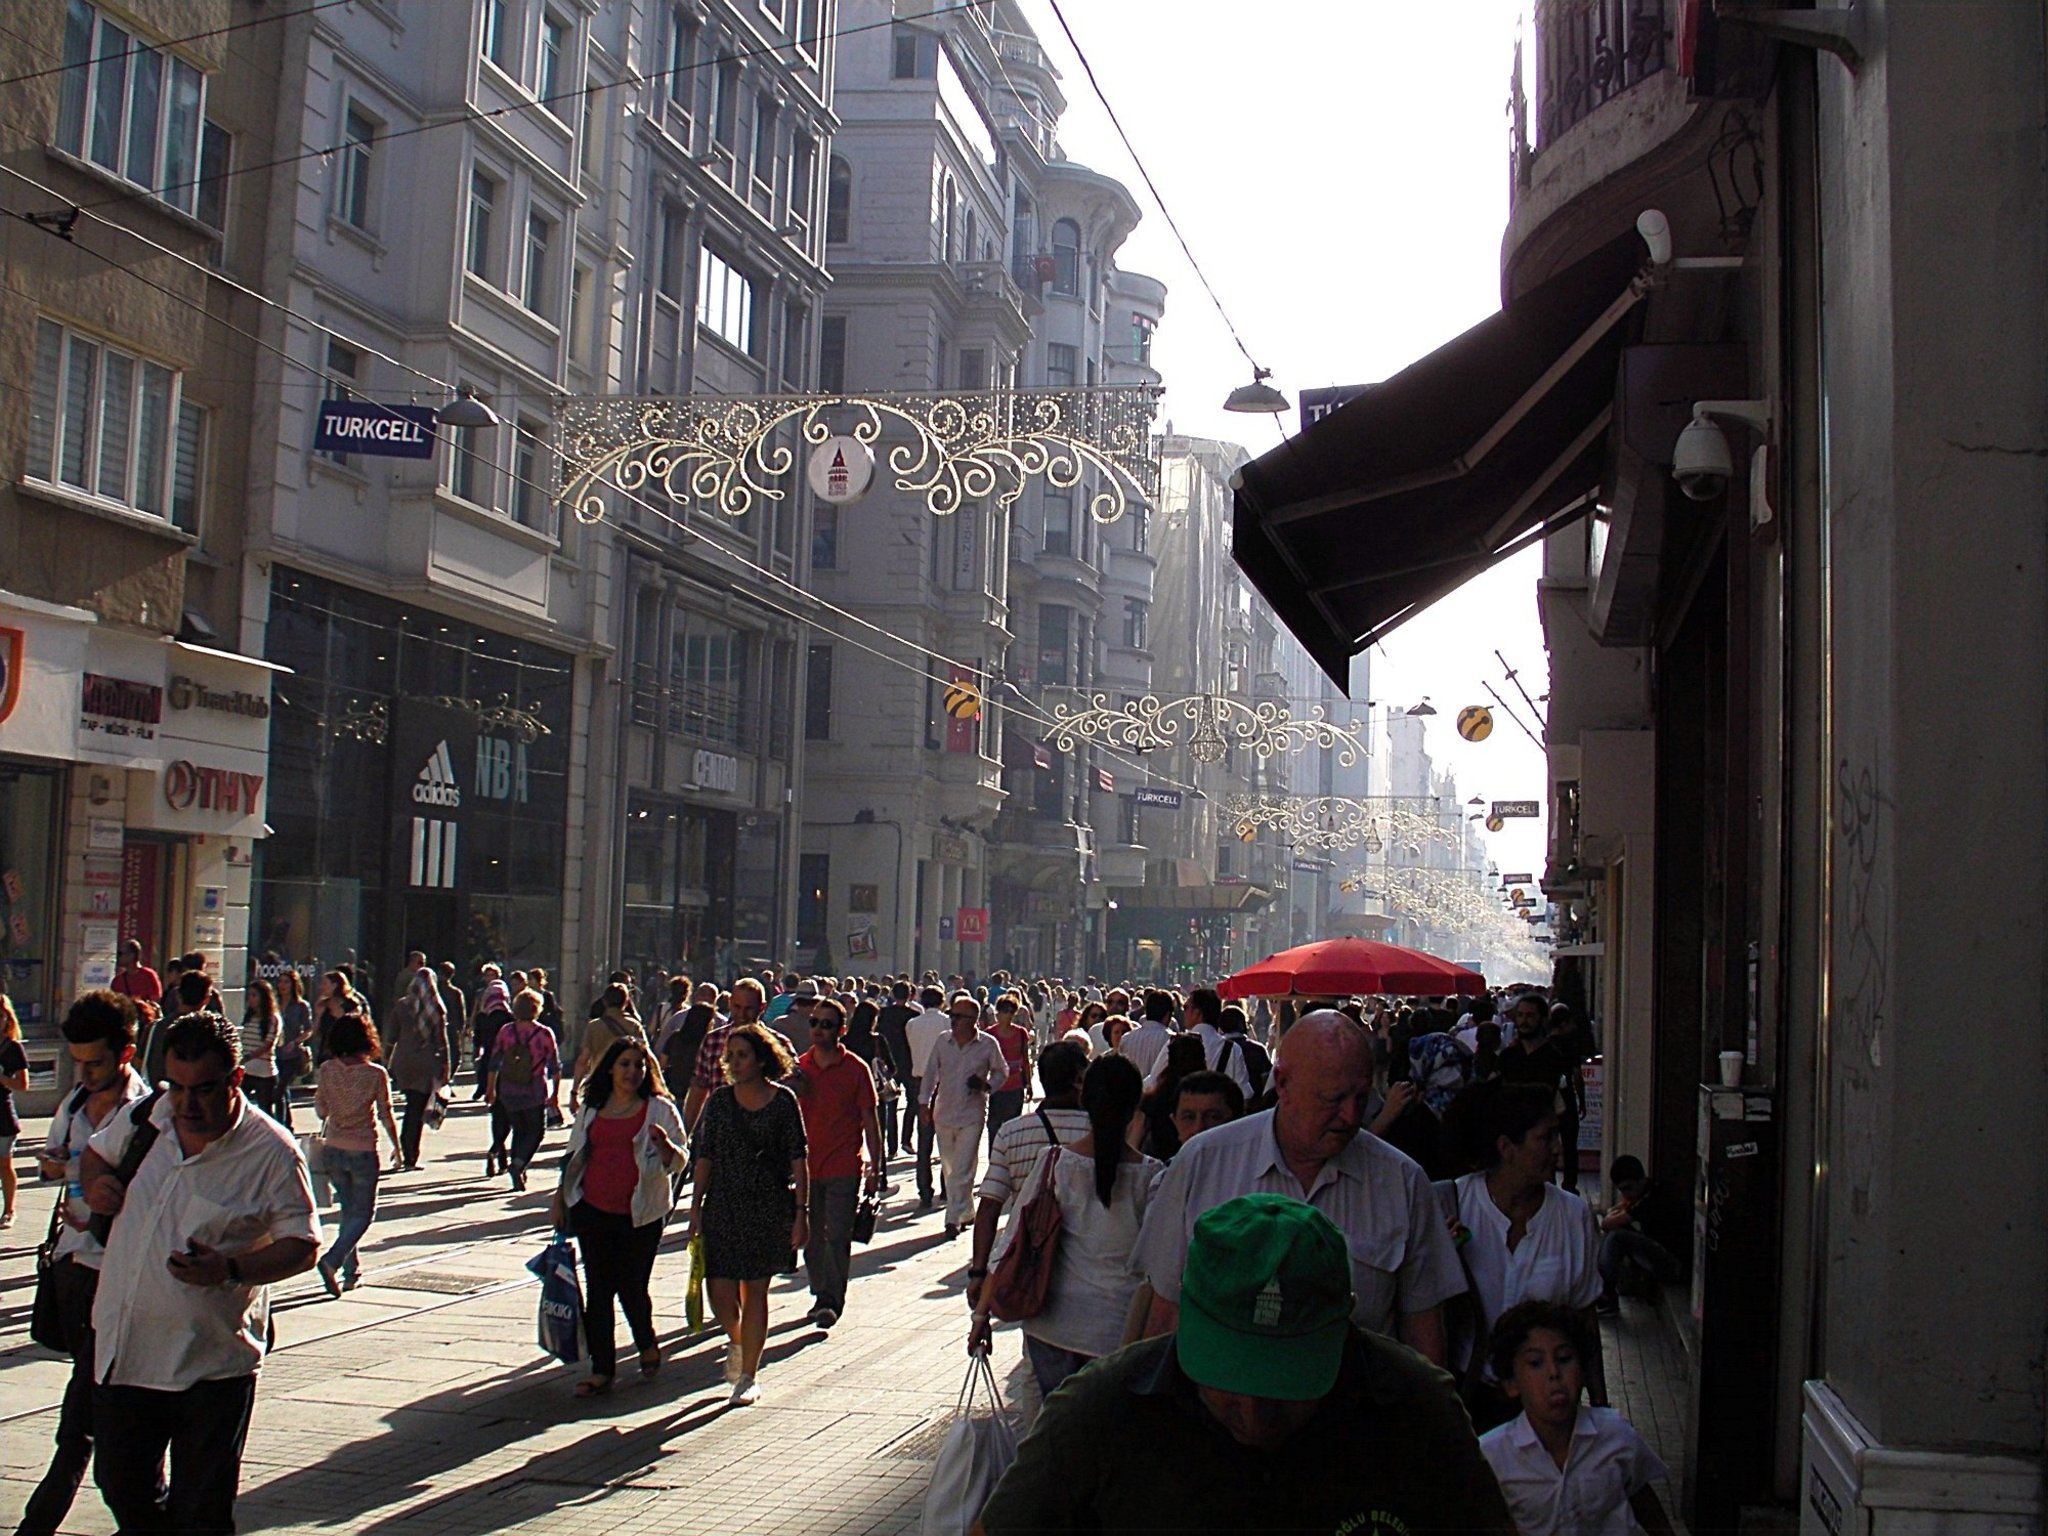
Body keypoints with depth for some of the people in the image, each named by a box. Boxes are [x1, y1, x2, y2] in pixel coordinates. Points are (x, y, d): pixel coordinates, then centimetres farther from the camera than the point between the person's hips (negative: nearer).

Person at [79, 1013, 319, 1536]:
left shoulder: (272, 1153, -13)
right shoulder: (141, 1119, 1)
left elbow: (302, 1246, -10)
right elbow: (96, 1154, 22)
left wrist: (230, 1269, -26)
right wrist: (95, 1183, -2)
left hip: (213, 1361, -5)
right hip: (123, 1349, 5)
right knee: (119, 1483, 19)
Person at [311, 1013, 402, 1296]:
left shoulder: (327, 1071, -4)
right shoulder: (376, 1074, -11)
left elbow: (320, 1109, 0)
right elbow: (386, 1115, -6)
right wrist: (396, 1146, 7)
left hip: (334, 1148, 4)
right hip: (363, 1150, -4)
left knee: (348, 1210, 18)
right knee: (363, 1213, 5)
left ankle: (351, 1271, 20)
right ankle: (332, 1260, -16)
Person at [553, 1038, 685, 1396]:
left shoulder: (660, 1109, 0)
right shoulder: (592, 1108, 11)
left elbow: (677, 1162, -3)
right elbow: (574, 1155, 20)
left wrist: (664, 1144, -23)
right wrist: (560, 1197, 18)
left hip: (640, 1214, -3)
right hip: (593, 1210, 3)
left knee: (631, 1286, -1)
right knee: (597, 1289, 3)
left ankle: (647, 1345, 29)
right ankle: (601, 1370, 10)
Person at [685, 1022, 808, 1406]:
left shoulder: (783, 1101, -3)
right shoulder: (719, 1102, 3)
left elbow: (798, 1161, -2)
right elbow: (704, 1158, 5)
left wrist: (801, 1211, -6)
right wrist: (696, 1207, 0)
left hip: (769, 1209, -2)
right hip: (722, 1208, 2)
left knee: (755, 1291, 4)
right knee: (720, 1291, -2)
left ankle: (748, 1376, 17)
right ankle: (736, 1342, 31)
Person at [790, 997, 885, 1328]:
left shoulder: (855, 1069, -4)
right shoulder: (799, 1067, 7)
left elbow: (870, 1120, -1)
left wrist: (875, 1167, -3)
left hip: (843, 1168, -4)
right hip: (806, 1166, 4)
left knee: (837, 1237, -7)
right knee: (811, 1237, 10)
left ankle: (832, 1301, -1)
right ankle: (820, 1295, 23)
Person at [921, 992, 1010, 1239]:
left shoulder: (988, 1044, -7)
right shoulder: (943, 1041, 1)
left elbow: (1002, 1071, 7)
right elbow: (930, 1072, 10)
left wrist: (987, 1085, -12)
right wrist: (925, 1103, 6)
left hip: (972, 1115, -4)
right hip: (943, 1113, 4)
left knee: (962, 1170, -8)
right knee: (949, 1168, 11)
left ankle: (954, 1218, -4)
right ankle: (966, 1211, 27)